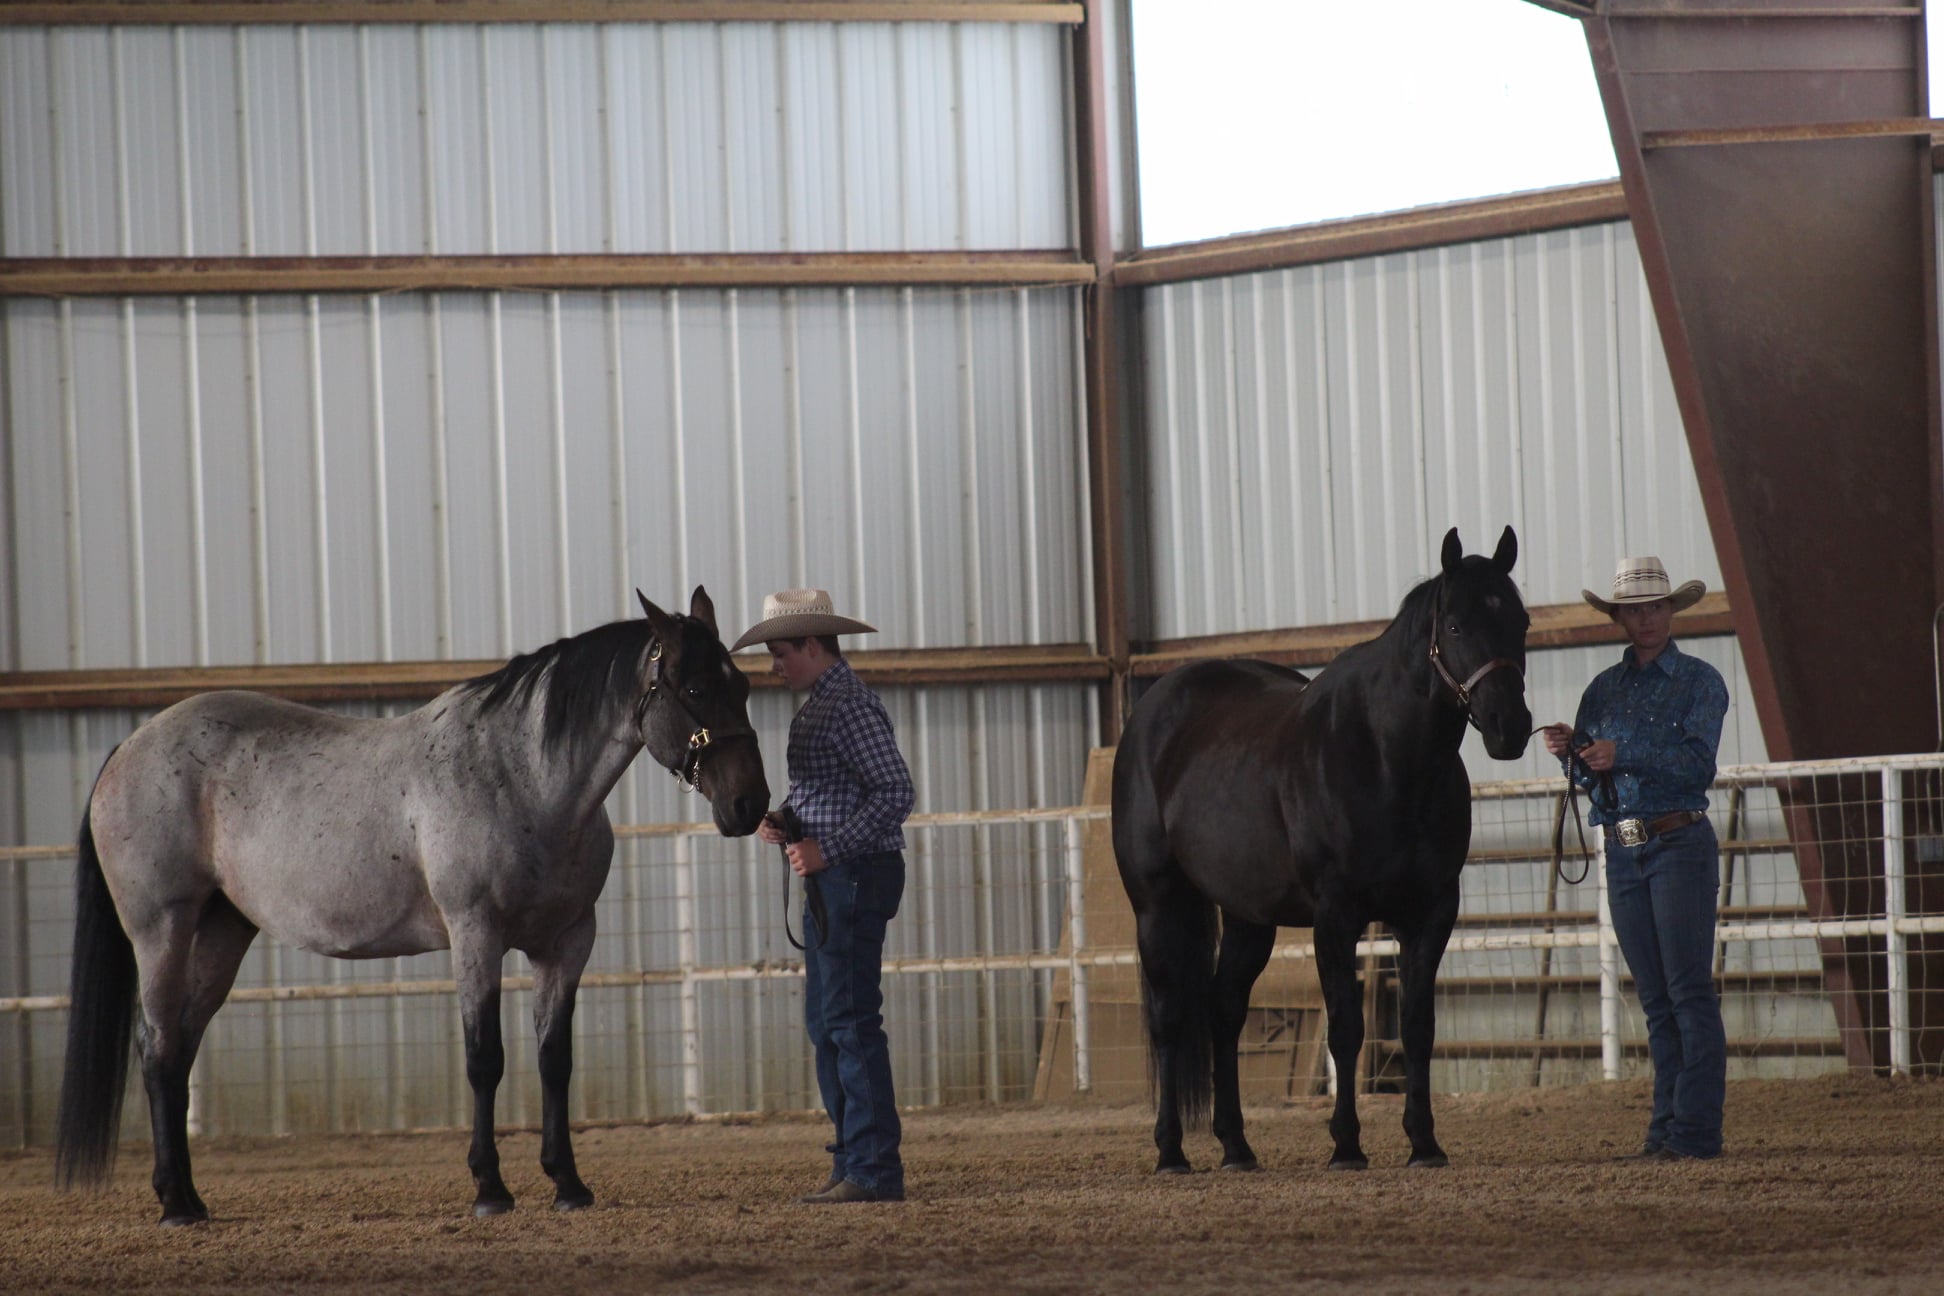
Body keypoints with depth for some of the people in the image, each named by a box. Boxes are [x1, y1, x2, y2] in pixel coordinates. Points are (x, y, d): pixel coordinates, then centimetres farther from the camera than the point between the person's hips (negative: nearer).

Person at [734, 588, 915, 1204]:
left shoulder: (849, 705, -15)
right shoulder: (818, 704, 17)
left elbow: (894, 792, -21)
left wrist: (828, 849, -24)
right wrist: (785, 824, 8)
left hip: (855, 876, -11)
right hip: (829, 878, 11)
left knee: (850, 1020, -10)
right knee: (826, 1022, 13)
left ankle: (874, 1169, -10)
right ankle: (853, 1160, 17)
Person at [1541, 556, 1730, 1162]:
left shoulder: (1700, 681, -1)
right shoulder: (1604, 688, 14)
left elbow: (1698, 763, -14)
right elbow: (1588, 777, 12)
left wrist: (1622, 755, -24)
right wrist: (1570, 753, -9)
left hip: (1680, 844, -5)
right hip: (1622, 854, 5)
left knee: (1689, 990, -9)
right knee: (1654, 999, 7)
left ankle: (1696, 1129, -11)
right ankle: (1666, 1125, 9)